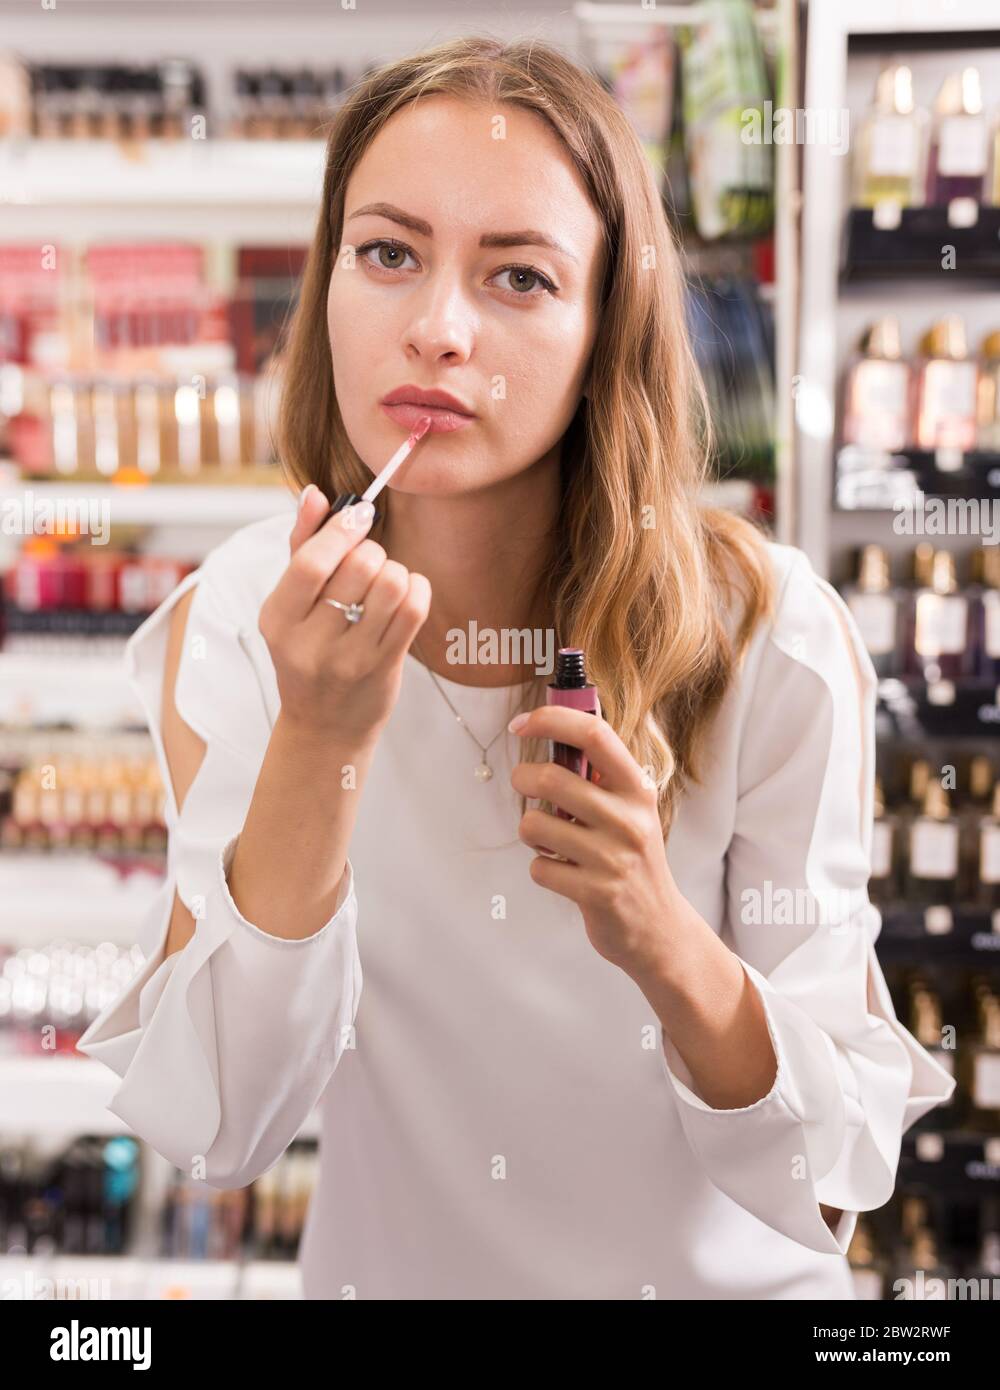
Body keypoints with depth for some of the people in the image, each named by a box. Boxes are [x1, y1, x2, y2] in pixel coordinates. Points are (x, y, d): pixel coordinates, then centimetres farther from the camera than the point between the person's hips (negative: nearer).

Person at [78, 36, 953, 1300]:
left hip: (720, 1275, 0)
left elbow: (830, 1185, -16)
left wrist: (659, 938, -32)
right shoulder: (233, 624, -13)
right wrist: (318, 747, -29)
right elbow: (214, 1133, -18)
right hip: (388, 1263, 1)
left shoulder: (772, 638, -18)